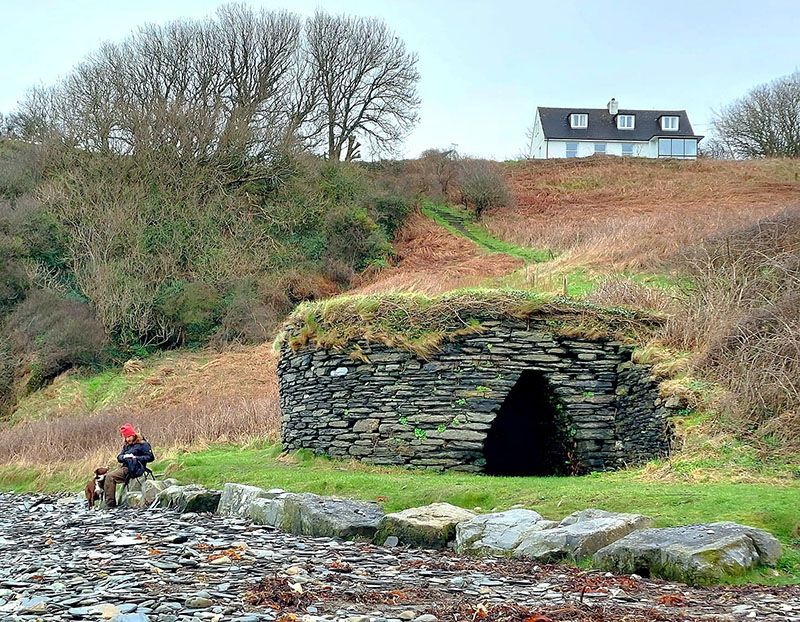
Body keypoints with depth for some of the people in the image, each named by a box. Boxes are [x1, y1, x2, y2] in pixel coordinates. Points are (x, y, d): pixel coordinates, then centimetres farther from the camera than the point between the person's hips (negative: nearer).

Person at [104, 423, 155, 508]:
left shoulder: (143, 444, 0)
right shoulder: (127, 446, 24)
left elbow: (151, 457, -9)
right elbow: (119, 458, 18)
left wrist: (136, 457, -13)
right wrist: (124, 457, -5)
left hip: (134, 470, -9)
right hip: (125, 468, 9)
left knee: (110, 477, -22)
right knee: (108, 477, -9)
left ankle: (110, 504, -23)